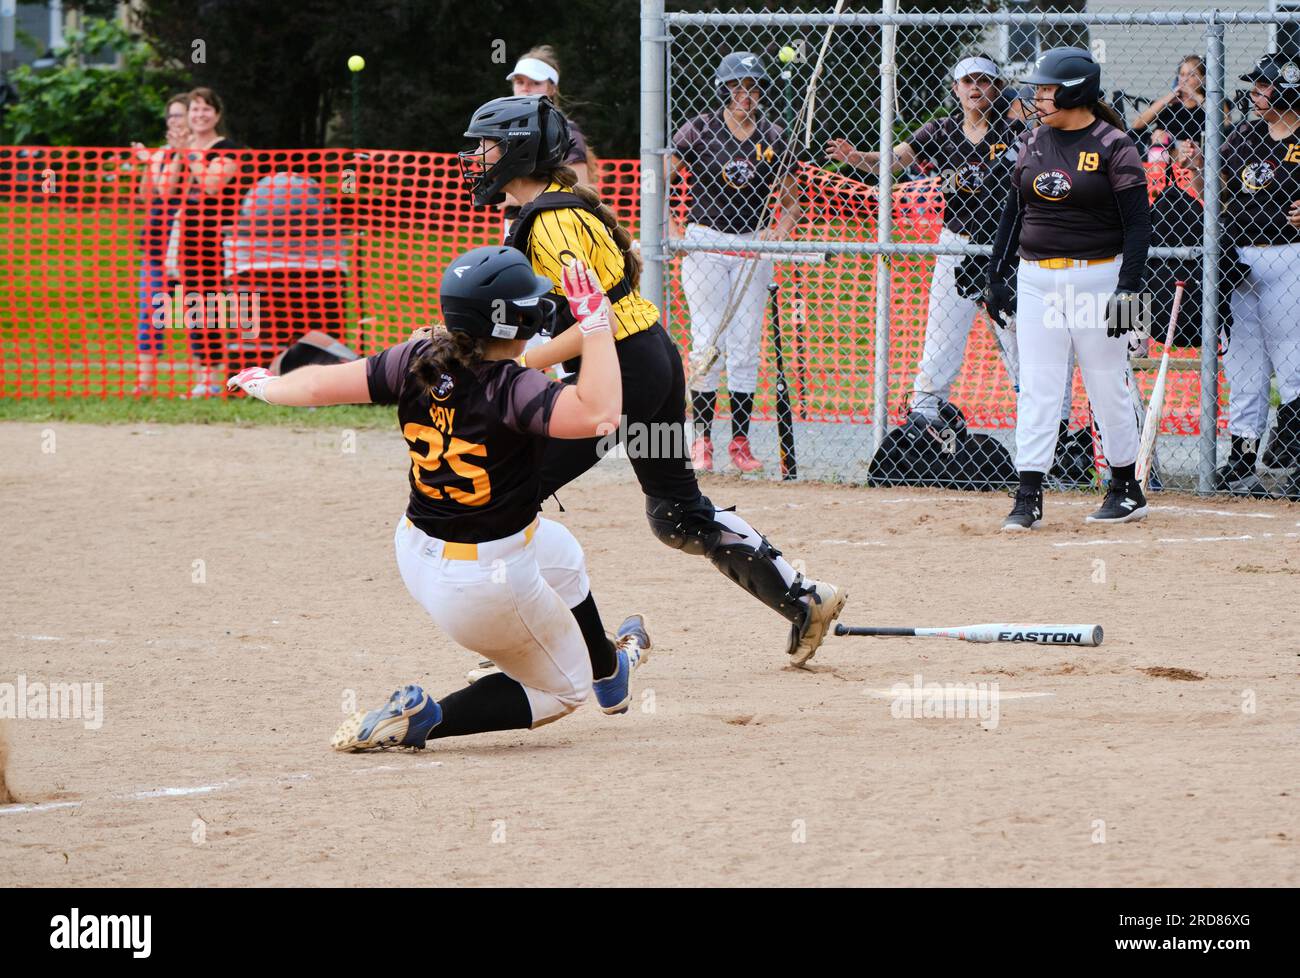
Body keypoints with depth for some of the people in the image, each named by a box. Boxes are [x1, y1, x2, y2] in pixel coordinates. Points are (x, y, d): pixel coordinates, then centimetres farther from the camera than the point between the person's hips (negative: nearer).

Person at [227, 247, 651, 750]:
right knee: (562, 690, 15)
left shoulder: (418, 363, -10)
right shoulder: (510, 389, -28)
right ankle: (424, 719, 0)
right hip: (487, 582, -8)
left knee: (563, 556, 37)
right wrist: (595, 322, -34)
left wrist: (266, 386, 15)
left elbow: (322, 384, -5)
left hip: (416, 553, 8)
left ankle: (609, 669, 60)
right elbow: (597, 412, -42)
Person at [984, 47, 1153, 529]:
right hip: (1036, 280, 5)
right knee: (1035, 390, -2)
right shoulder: (1033, 143, 10)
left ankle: (1128, 490, 17)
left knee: (1108, 389, 3)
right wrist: (996, 276, 10)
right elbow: (1013, 213, 16)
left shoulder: (1113, 146, -7)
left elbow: (1138, 224, -9)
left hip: (1097, 279, -5)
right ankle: (1028, 498, -4)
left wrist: (1128, 288, -16)